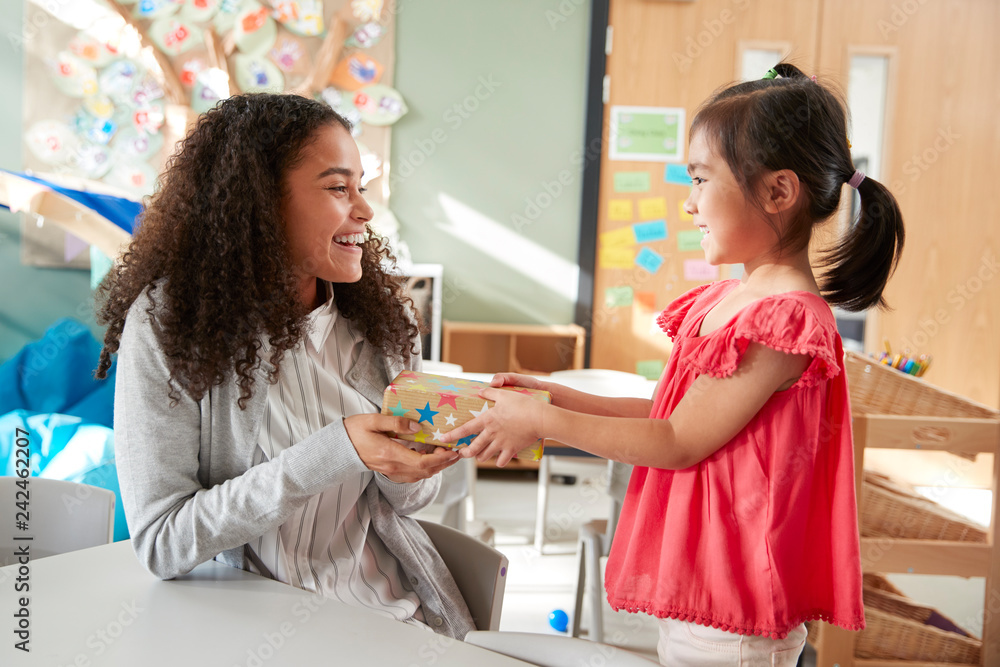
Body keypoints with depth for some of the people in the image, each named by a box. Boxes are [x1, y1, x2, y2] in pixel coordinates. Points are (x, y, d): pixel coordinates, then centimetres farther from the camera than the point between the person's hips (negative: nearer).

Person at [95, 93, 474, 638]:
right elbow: (160, 544, -14)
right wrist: (330, 454, -24)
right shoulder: (167, 321, -12)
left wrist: (406, 469, -15)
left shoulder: (379, 314, 3)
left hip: (399, 613, 3)